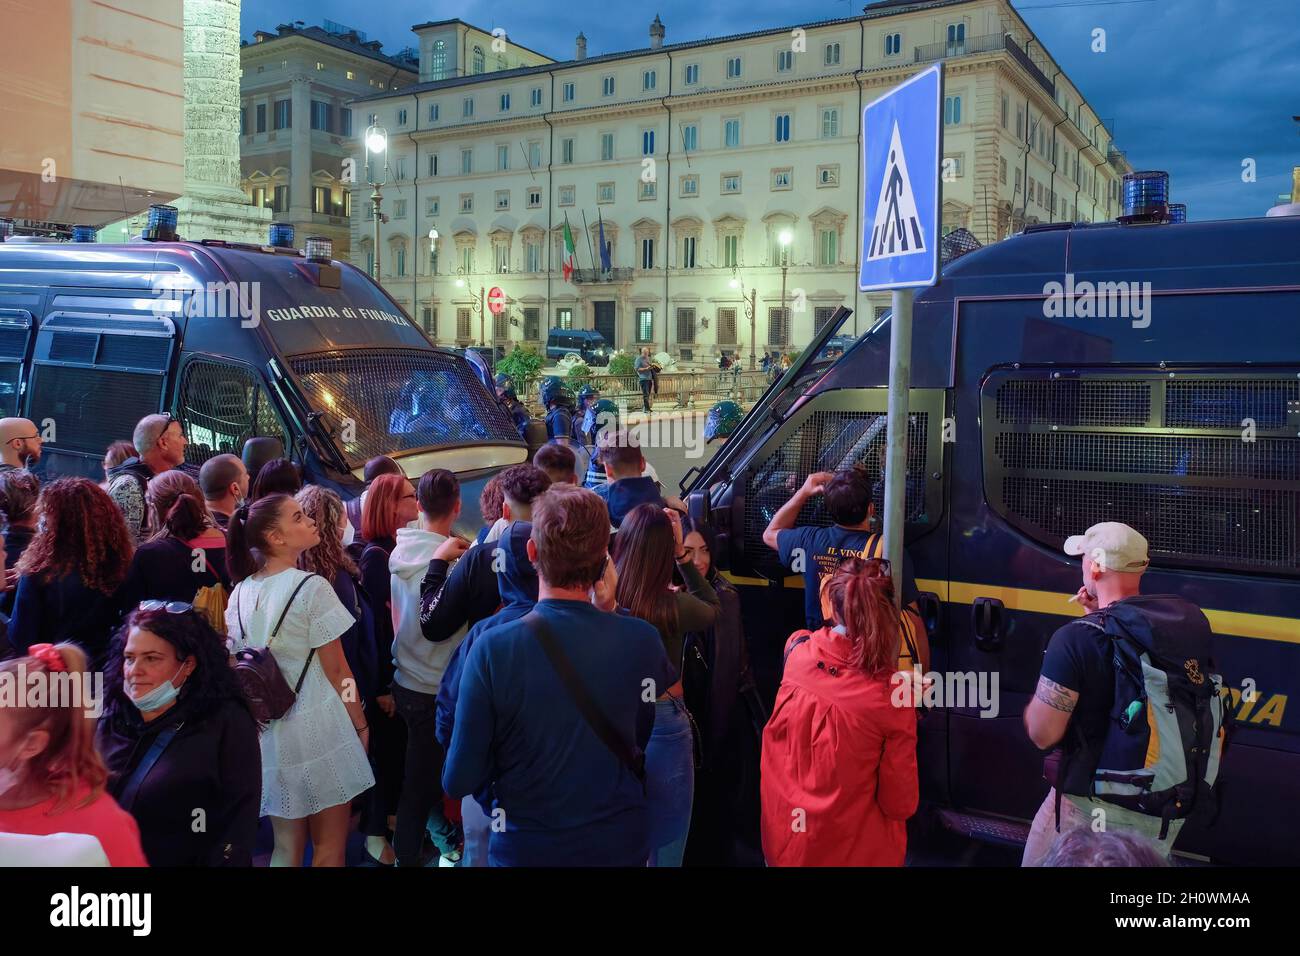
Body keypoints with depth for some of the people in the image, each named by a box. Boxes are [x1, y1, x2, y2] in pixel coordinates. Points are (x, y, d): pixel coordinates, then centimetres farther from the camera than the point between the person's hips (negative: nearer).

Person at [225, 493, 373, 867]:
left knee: (286, 846, 17)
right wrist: (360, 723, 0)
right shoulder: (311, 587, -15)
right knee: (329, 847, 9)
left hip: (267, 728, 6)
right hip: (319, 728, -6)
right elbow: (336, 670, -12)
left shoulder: (241, 592, 4)